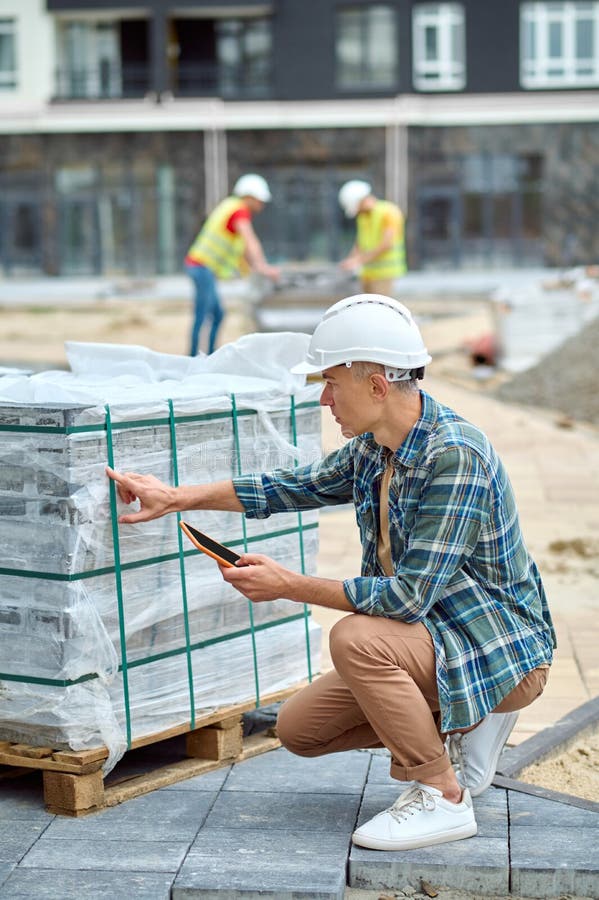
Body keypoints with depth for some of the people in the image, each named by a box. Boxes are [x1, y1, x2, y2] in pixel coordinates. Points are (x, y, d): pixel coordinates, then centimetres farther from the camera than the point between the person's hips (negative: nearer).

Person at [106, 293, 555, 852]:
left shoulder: (454, 457, -27)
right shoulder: (371, 449, 0)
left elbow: (409, 595, -30)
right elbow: (297, 488, 17)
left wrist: (290, 586, -22)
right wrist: (177, 498, 15)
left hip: (502, 653, -9)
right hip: (433, 636, 9)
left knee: (355, 639, -32)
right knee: (299, 728, 7)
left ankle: (443, 798, -16)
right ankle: (457, 728, 15)